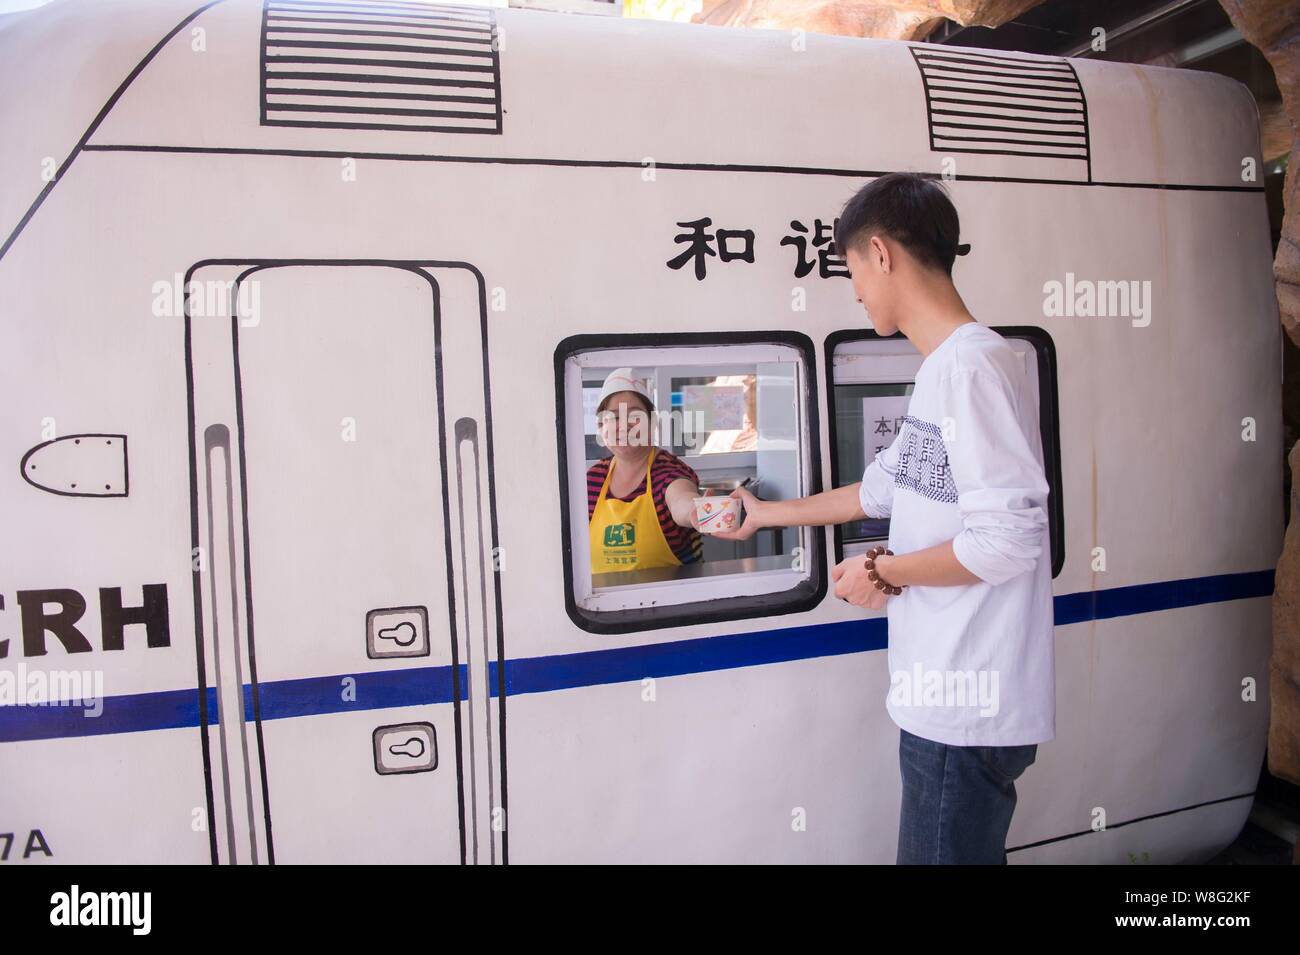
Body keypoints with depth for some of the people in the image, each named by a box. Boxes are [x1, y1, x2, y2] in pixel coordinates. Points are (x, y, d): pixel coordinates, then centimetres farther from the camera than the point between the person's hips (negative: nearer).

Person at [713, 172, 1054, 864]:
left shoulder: (971, 363, -20)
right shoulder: (943, 367, 13)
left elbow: (1007, 539, -26)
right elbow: (881, 490, 23)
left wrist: (882, 570, -12)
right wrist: (765, 514, 31)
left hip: (968, 704, -10)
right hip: (949, 696, 10)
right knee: (965, 849, 20)